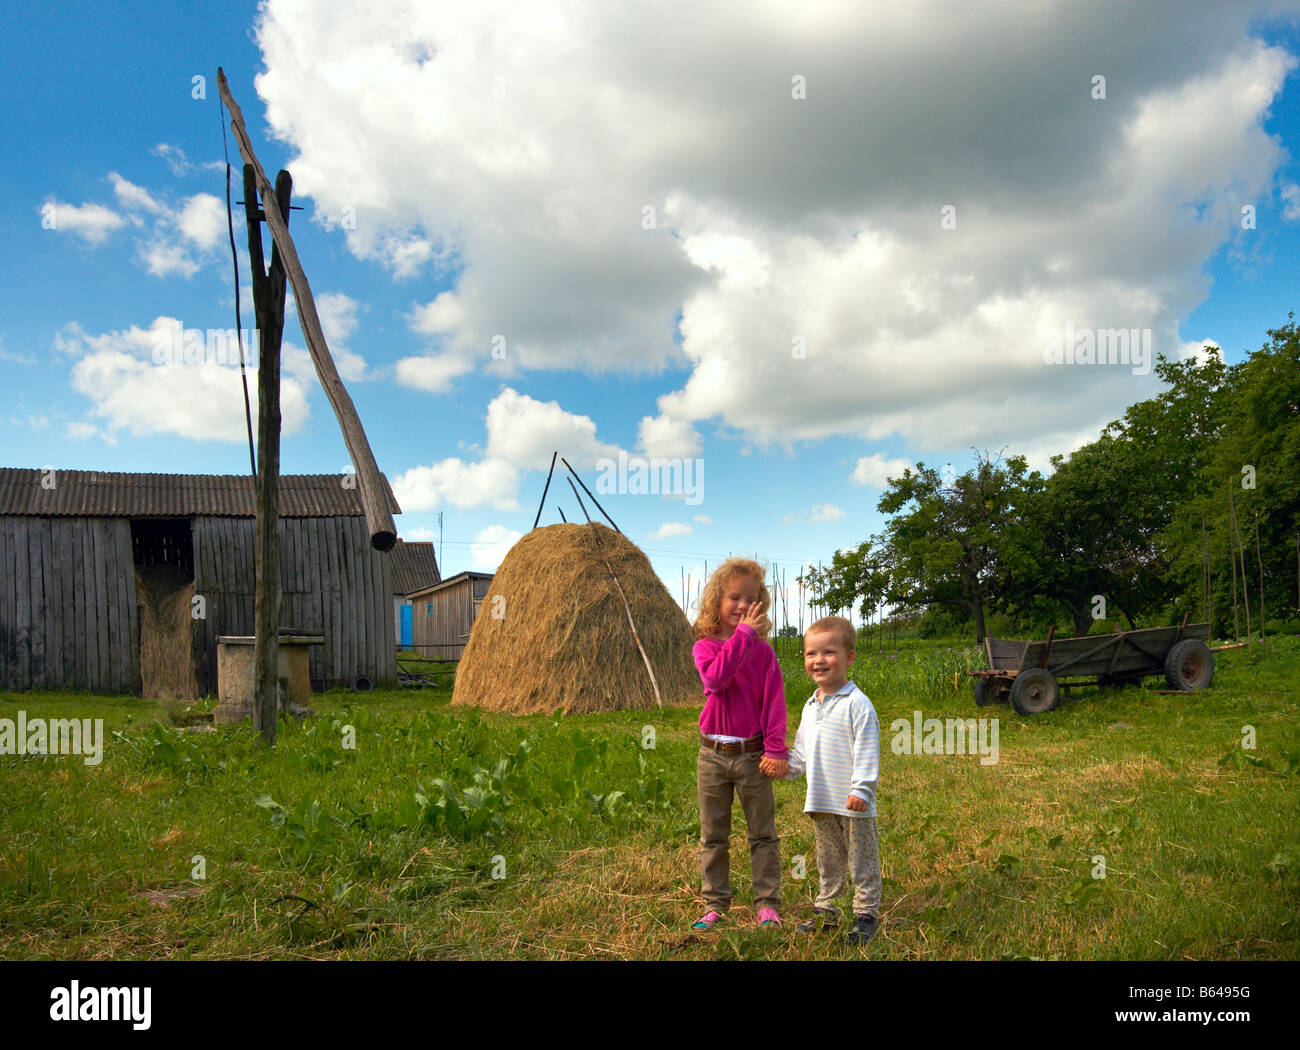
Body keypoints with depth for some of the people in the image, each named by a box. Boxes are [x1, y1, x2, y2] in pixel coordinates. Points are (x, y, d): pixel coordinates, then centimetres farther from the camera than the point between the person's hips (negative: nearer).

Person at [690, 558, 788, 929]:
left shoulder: (763, 651, 0)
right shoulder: (705, 647, -1)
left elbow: (774, 700, -4)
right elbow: (716, 678, -23)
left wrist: (775, 749, -13)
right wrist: (741, 634, -22)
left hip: (752, 755, 0)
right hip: (713, 755, 0)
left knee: (763, 835, 7)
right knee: (713, 837, 9)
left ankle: (768, 905, 16)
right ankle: (715, 905, 20)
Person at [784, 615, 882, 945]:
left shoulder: (857, 704, -13)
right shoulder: (811, 706, 12)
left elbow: (866, 751, -16)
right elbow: (802, 749, 23)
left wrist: (861, 789, -21)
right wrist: (787, 765, 10)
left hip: (854, 804, -7)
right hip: (821, 801, 7)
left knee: (862, 862, 4)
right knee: (827, 862, 18)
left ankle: (866, 915, 16)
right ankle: (826, 912, 29)